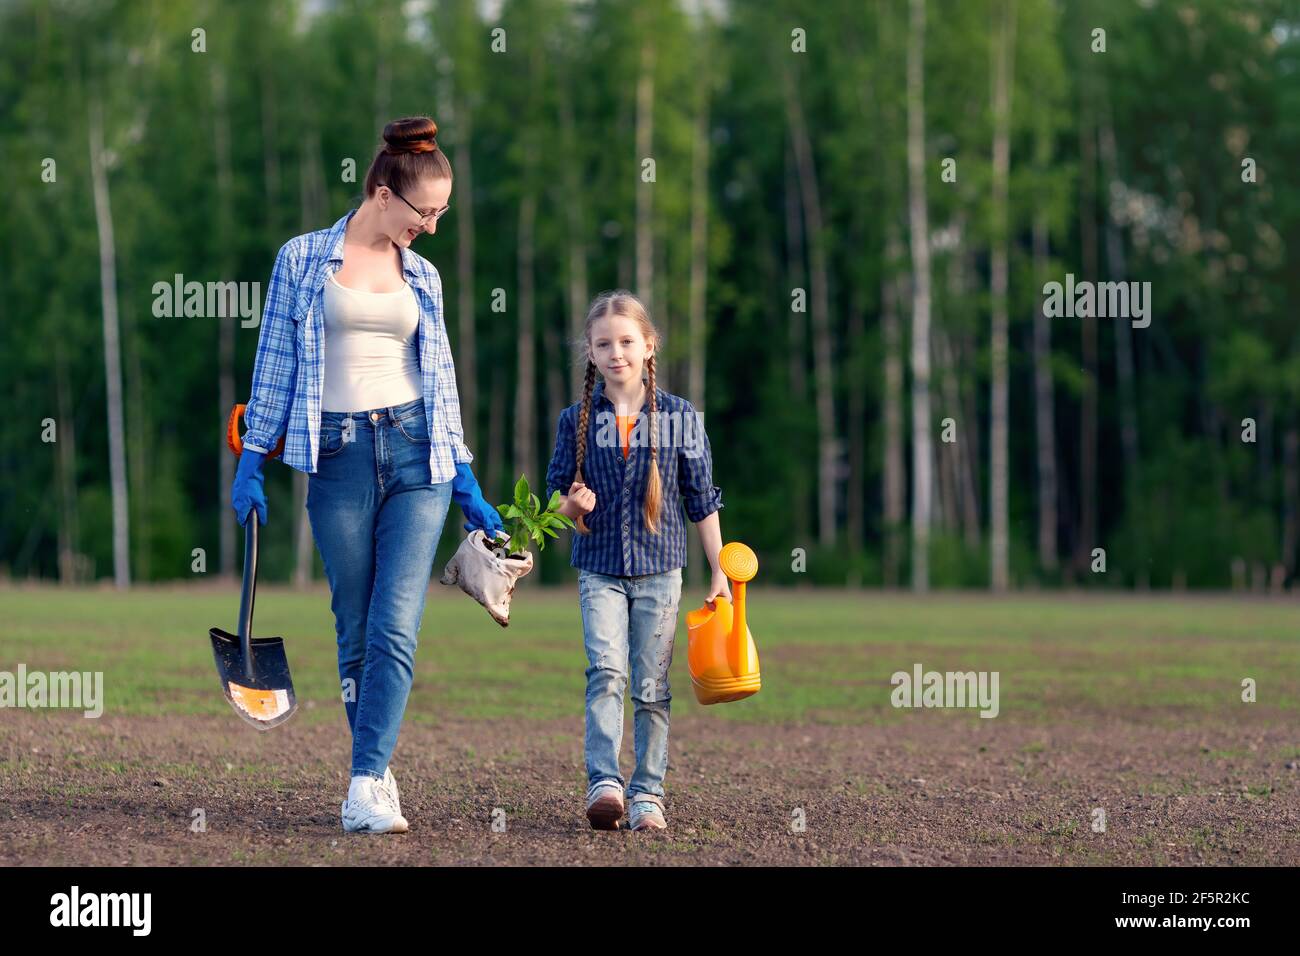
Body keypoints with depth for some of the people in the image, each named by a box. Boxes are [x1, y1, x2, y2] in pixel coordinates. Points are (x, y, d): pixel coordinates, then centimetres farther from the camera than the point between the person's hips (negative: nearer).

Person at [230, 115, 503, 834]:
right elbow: (274, 364, 6)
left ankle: (365, 788, -14)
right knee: (356, 633, 3)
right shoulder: (303, 260, 4)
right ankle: (377, 773, 13)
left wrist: (467, 486, 16)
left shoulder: (422, 277, 13)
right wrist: (251, 461, 2)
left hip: (416, 452, 2)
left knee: (395, 627, -11)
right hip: (338, 456, -1)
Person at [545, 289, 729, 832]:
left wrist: (721, 573, 5)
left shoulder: (679, 417, 1)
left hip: (659, 569, 0)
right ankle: (604, 782, -23)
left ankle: (647, 794, 7)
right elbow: (557, 498, 9)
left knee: (652, 686, 2)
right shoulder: (577, 421, 2)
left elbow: (701, 501, 6)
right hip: (599, 568, 0)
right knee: (607, 671, -17)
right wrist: (573, 503, -15)